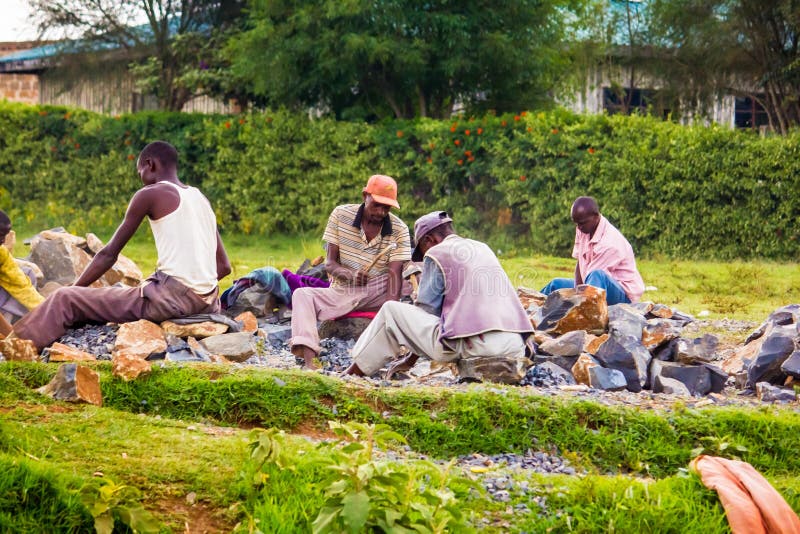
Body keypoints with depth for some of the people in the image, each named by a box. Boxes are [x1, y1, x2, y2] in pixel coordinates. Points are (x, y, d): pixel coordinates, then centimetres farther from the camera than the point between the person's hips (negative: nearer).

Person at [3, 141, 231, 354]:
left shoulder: (149, 195, 0)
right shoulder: (201, 199, 19)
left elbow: (108, 254, 2)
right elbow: (223, 266, 17)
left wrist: (73, 290, 10)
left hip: (171, 297, -8)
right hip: (207, 302, 8)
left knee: (64, 300, -2)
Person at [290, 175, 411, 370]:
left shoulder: (399, 230, -6)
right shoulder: (341, 215, -4)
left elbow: (394, 273, -16)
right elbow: (330, 263, -4)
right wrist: (350, 274, -28)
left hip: (377, 294, 0)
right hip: (342, 292, 1)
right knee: (302, 294, -25)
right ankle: (308, 360, -43)